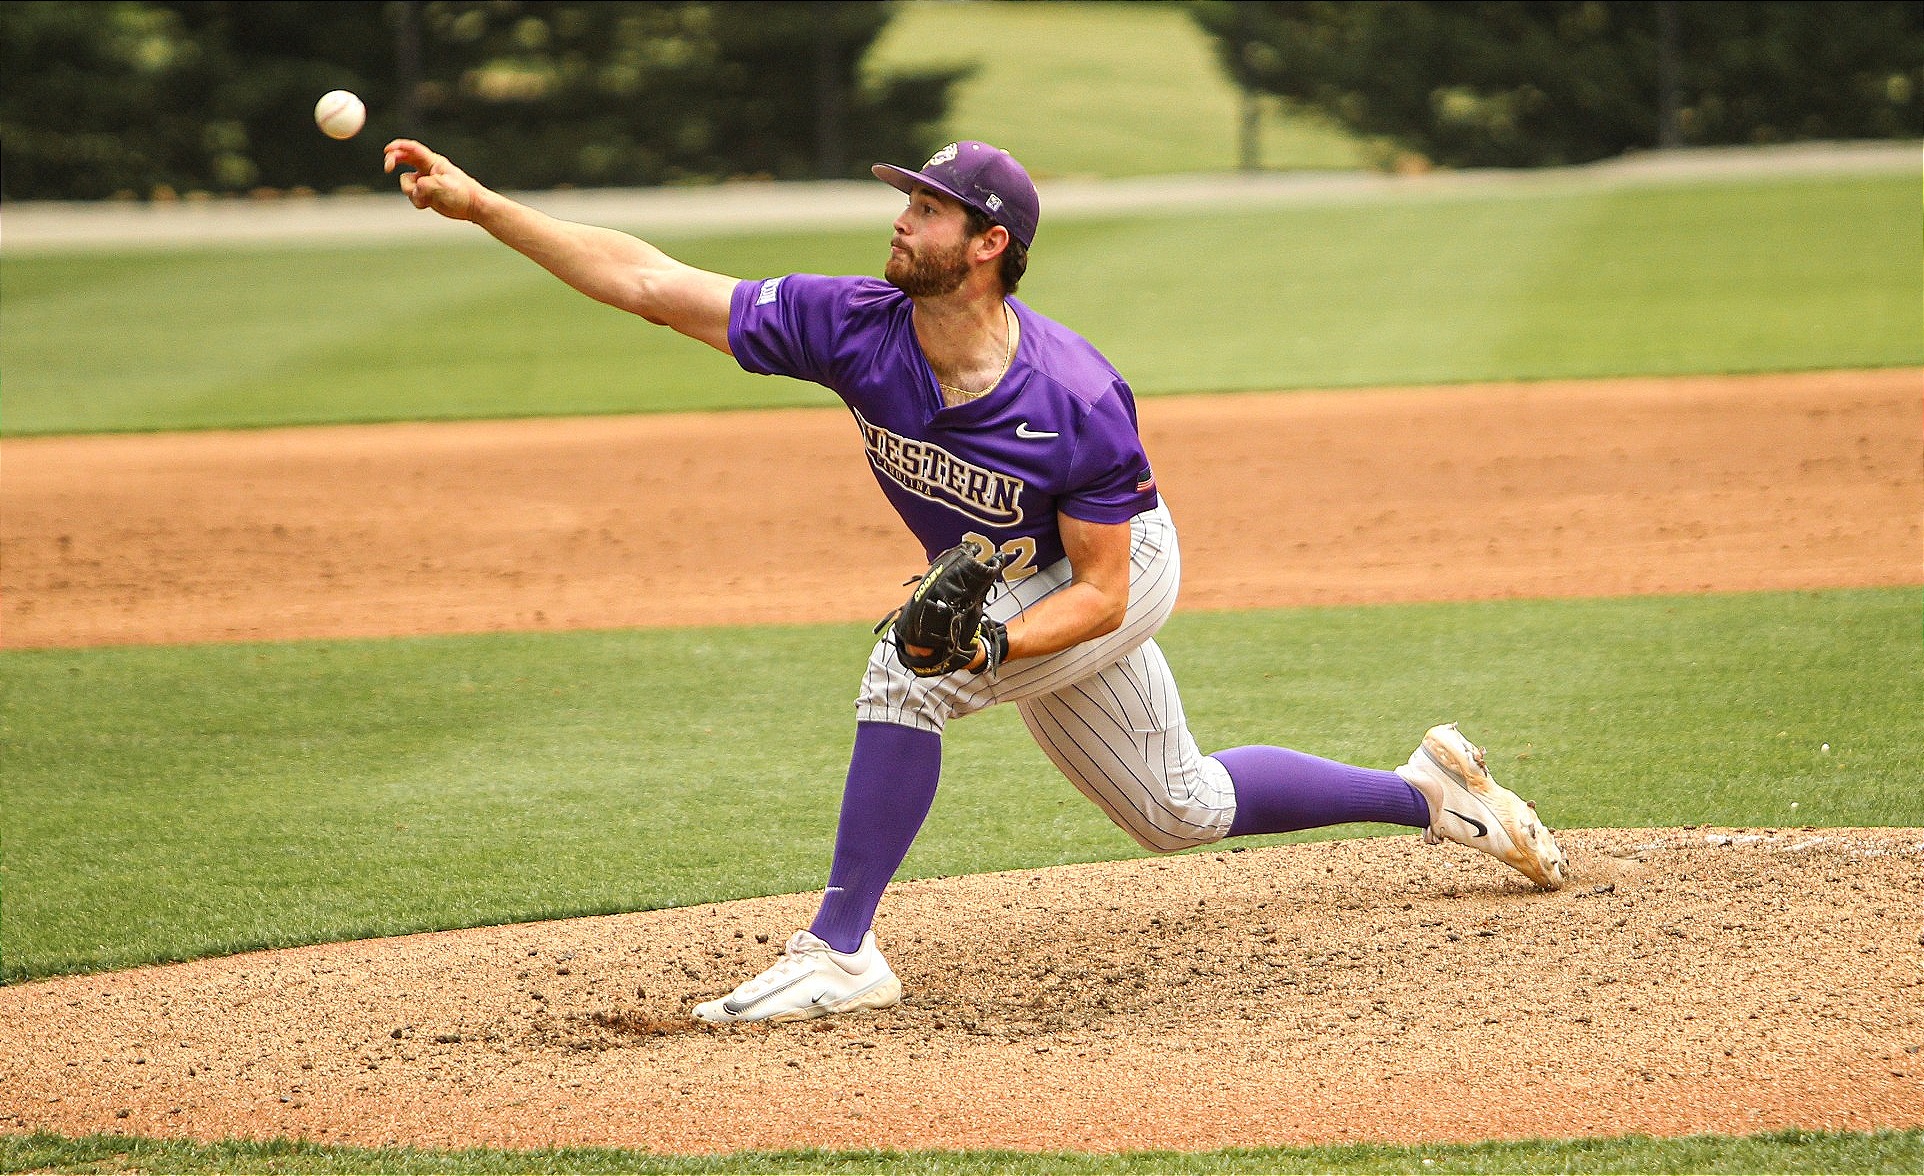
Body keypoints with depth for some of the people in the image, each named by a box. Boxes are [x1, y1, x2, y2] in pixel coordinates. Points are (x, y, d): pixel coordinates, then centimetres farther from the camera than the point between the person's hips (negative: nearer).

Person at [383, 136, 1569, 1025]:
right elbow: (648, 280, -26)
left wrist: (992, 644, -46)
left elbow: (1100, 591, -28)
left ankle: (842, 951, -24)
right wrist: (479, 203, -33)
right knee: (1184, 813, 20)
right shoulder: (855, 328, -25)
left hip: (1118, 580, -7)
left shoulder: (1077, 400, -36)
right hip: (1010, 596, 7)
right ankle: (1428, 792, 38)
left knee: (911, 667, -31)